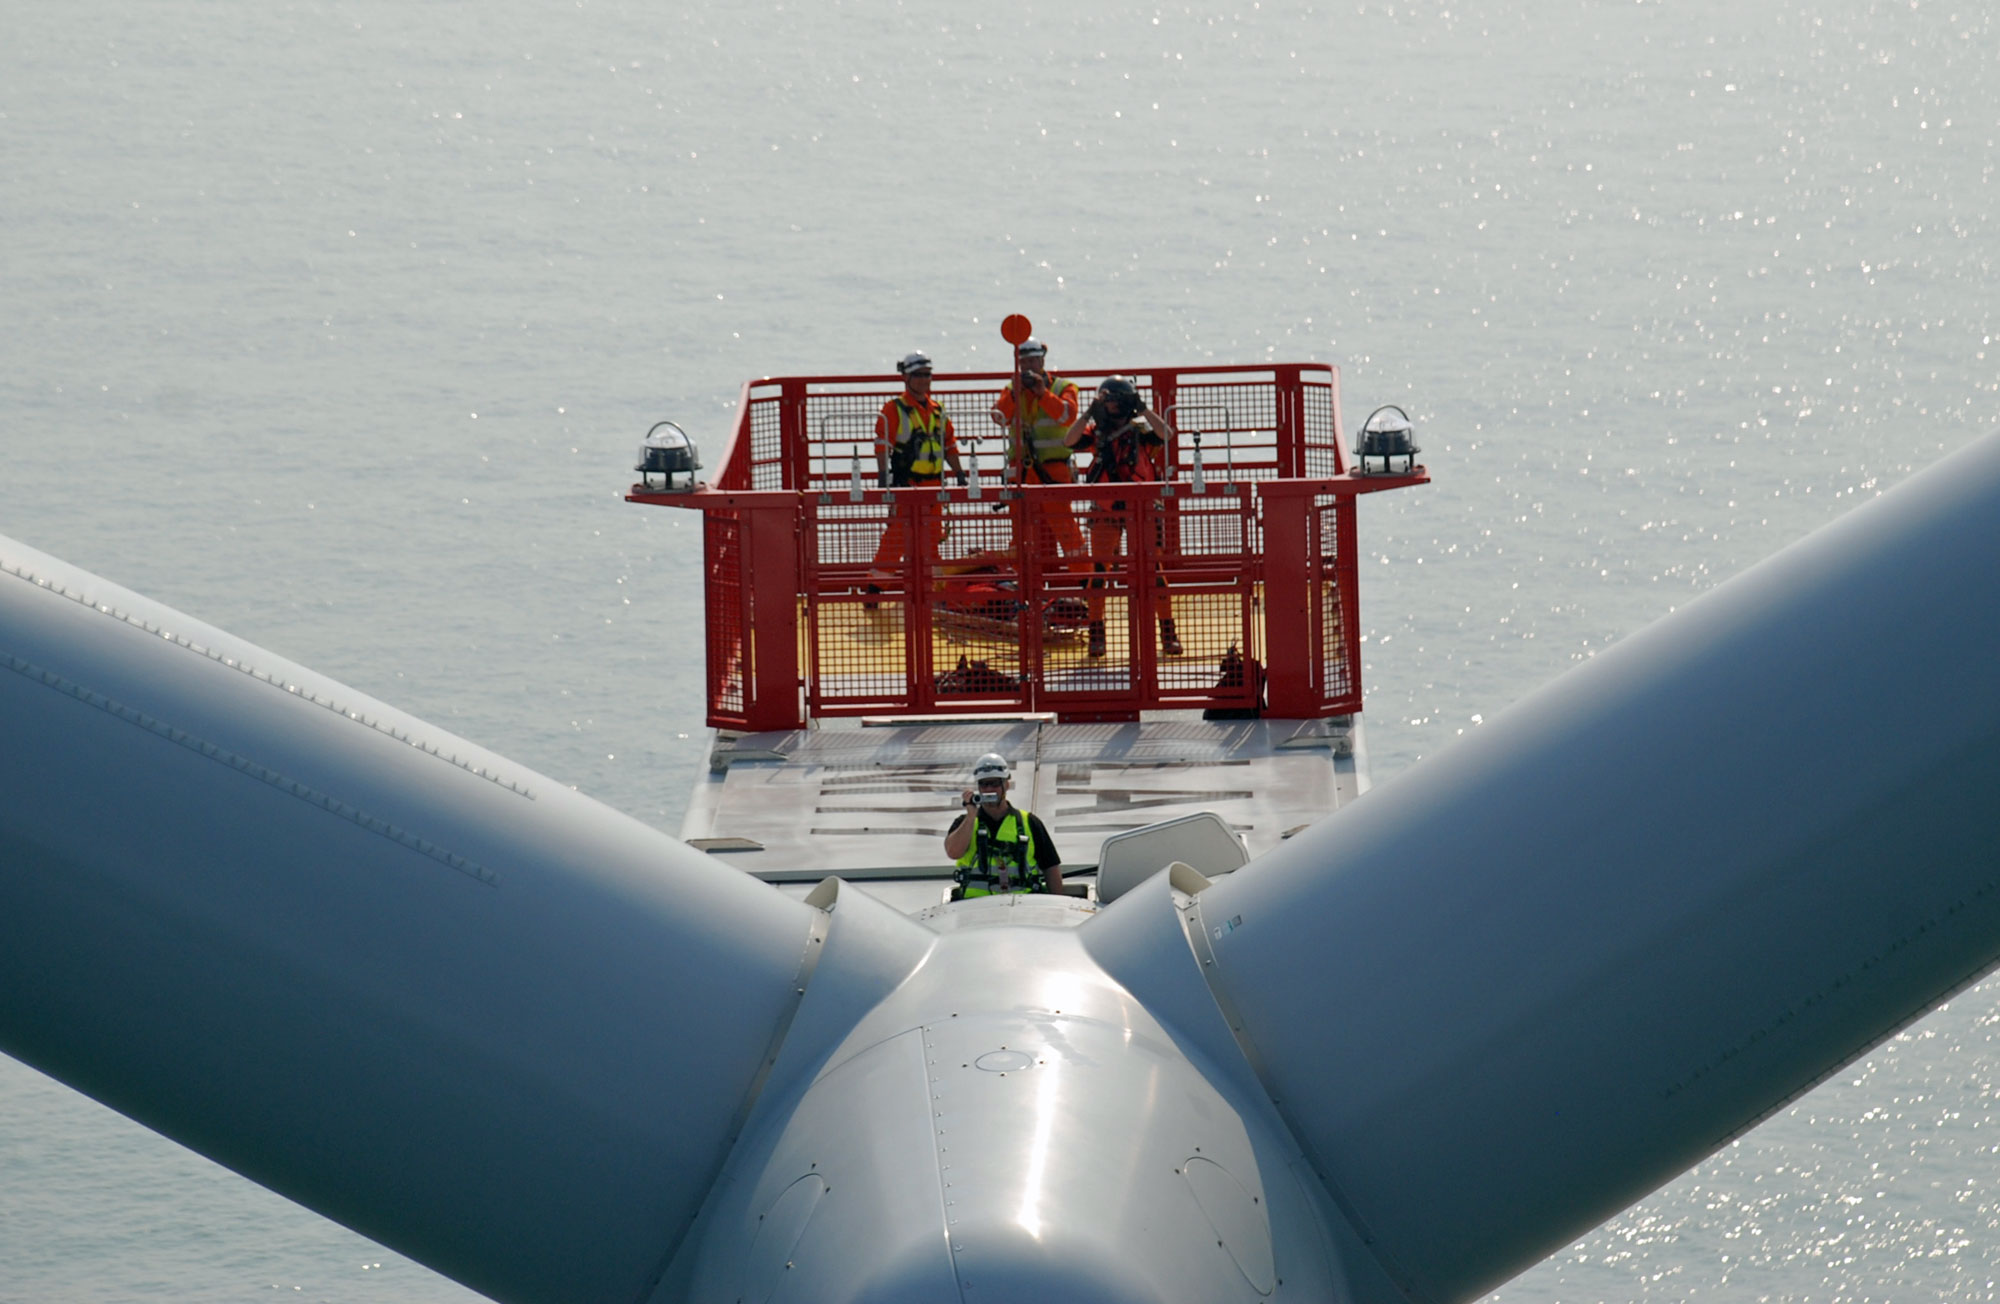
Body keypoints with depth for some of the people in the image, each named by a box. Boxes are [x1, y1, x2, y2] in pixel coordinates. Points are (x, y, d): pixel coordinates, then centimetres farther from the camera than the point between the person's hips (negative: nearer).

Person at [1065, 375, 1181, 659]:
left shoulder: (1141, 428, 2)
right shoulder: (1096, 431, 7)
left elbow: (1166, 434, -15)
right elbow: (1070, 441, -7)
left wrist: (1143, 409, -16)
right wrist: (1089, 413, -14)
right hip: (1106, 510, 2)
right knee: (1098, 570, -2)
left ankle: (1168, 633, 2)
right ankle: (1096, 634, 5)